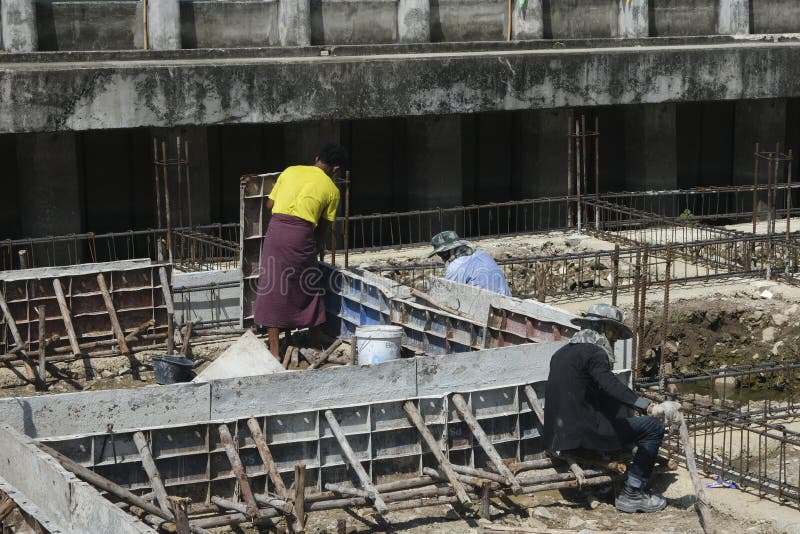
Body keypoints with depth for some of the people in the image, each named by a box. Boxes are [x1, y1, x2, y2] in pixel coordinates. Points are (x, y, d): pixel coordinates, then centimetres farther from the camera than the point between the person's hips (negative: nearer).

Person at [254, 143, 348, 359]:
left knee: (272, 289, 5)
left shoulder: (290, 171, 16)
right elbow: (323, 227, 15)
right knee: (308, 288, 16)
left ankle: (274, 348, 4)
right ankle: (314, 341, 27)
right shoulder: (332, 190, 11)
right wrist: (319, 248, 32)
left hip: (276, 228, 1)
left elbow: (270, 204, 17)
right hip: (303, 234, -1)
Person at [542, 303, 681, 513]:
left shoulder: (562, 352, 16)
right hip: (581, 435, -9)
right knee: (654, 428, -2)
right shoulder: (593, 352, -10)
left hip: (555, 436, 9)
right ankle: (632, 494, -1)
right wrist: (650, 407, -37)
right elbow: (611, 386, -27)